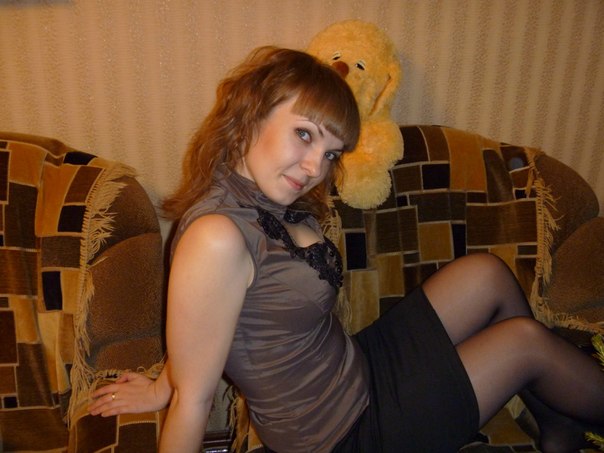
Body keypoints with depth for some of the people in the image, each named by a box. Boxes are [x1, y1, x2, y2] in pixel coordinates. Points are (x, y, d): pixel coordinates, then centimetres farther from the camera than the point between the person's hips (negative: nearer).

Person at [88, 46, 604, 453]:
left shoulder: (273, 204, -4)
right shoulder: (217, 238, -32)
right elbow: (193, 397, -23)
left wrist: (164, 386, 5)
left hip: (360, 369, 8)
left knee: (486, 275, 6)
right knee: (527, 341, -3)